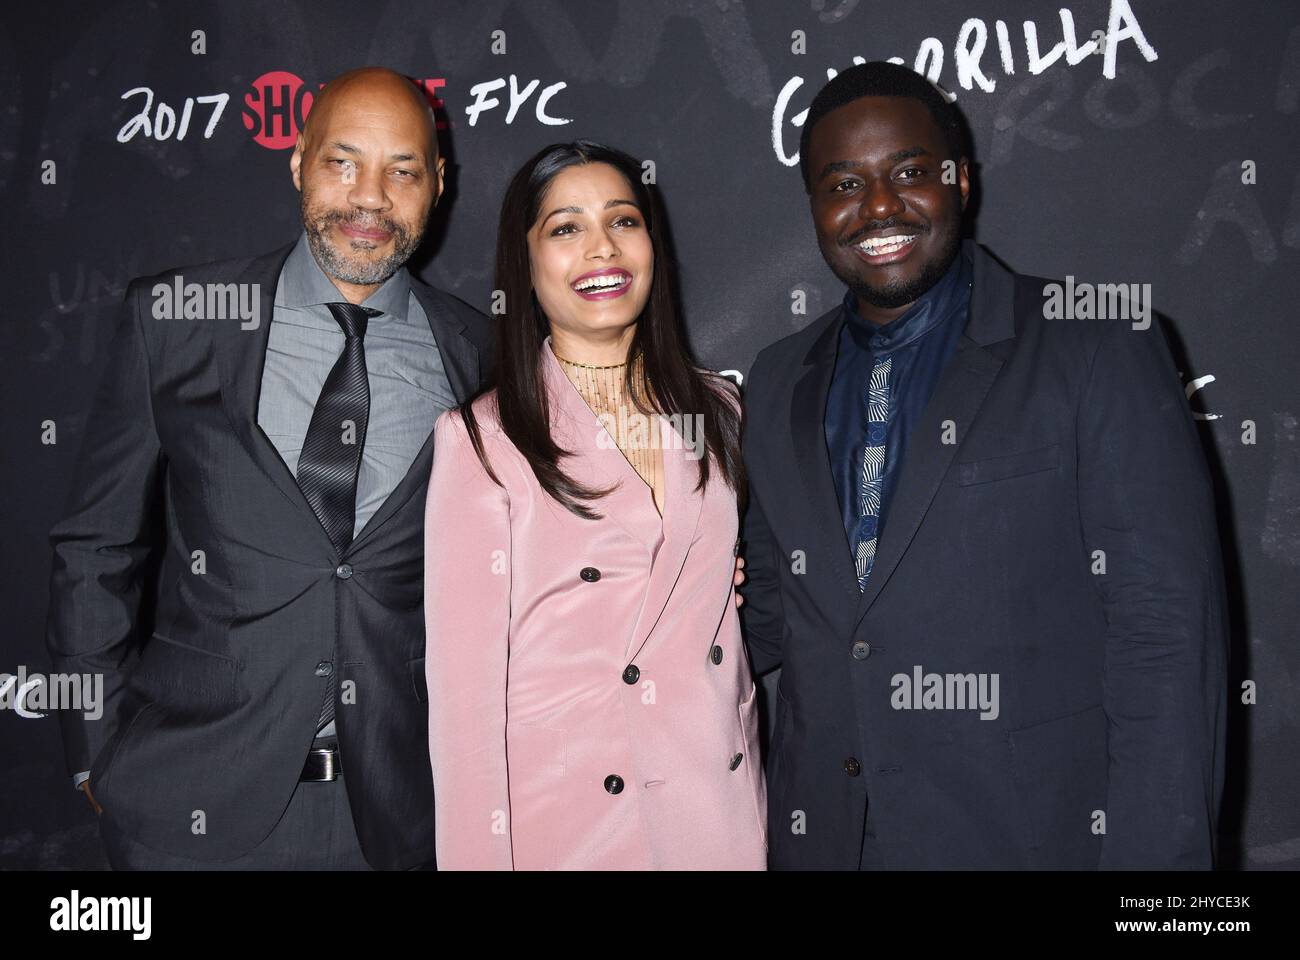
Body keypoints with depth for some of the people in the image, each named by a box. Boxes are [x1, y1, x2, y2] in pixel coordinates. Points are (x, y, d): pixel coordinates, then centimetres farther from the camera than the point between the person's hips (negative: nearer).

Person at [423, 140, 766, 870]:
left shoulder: (716, 409, 4)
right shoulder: (482, 439, -11)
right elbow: (463, 681, -12)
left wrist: (742, 583, -1)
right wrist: (479, 855, -13)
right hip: (565, 822, -4)